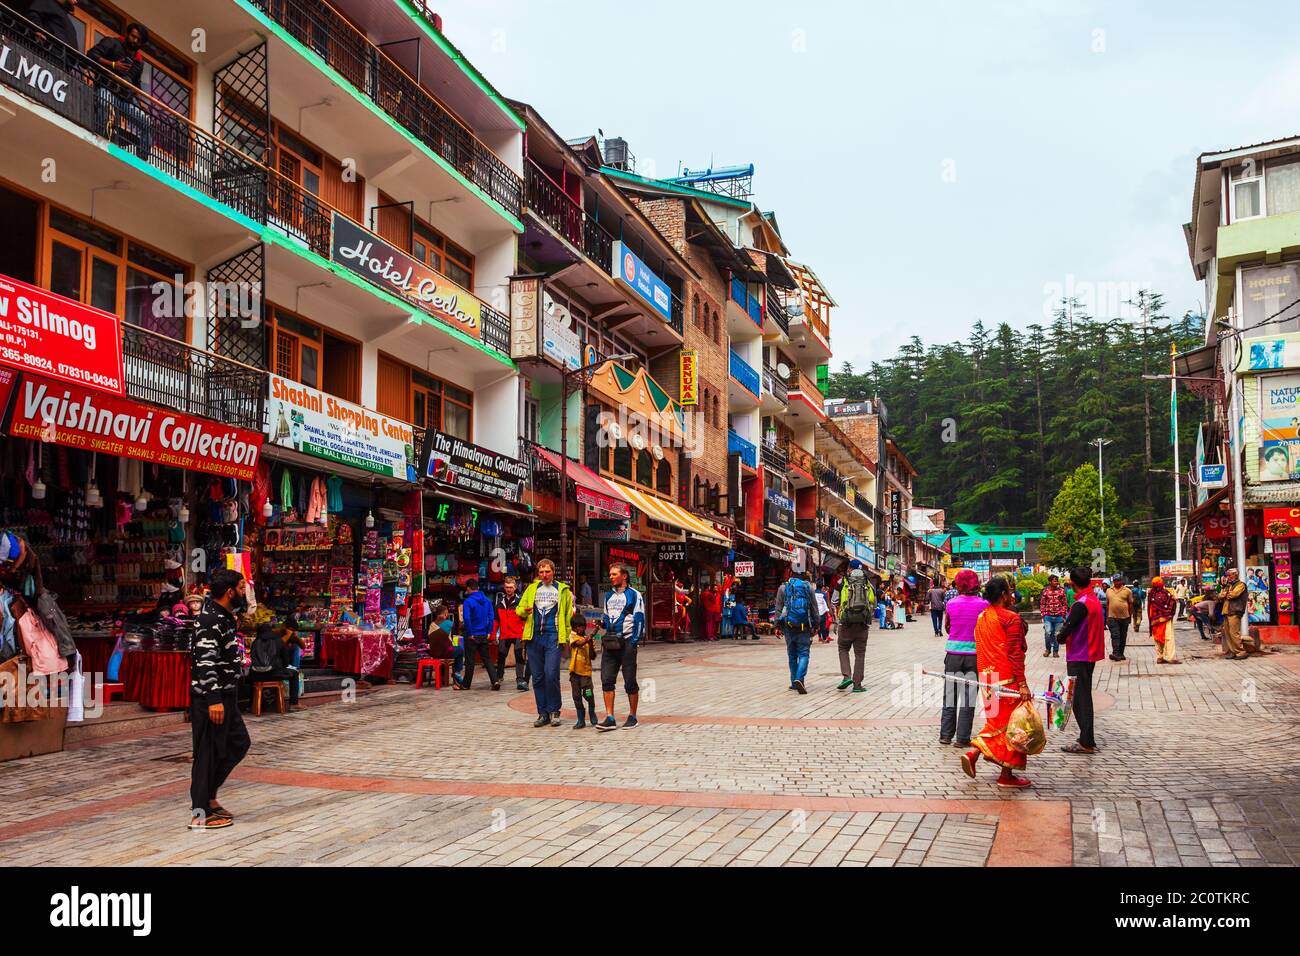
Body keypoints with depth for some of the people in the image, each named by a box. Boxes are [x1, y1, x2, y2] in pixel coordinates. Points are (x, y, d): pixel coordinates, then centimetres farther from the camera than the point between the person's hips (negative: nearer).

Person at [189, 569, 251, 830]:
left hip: (225, 695, 11)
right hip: (211, 698, -11)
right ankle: (200, 814, 5)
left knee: (239, 742, 18)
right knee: (209, 752, -3)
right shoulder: (211, 620, -19)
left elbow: (243, 607, 35)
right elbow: (205, 662, -26)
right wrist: (213, 699, -29)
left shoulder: (223, 615, 10)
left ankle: (207, 795, 27)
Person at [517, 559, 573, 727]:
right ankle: (543, 713, 12)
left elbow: (568, 614, 9)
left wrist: (567, 637, 1)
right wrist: (525, 611, -10)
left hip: (553, 637, -3)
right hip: (534, 637, 3)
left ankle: (554, 711, -1)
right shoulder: (532, 589, 15)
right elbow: (519, 609, 15)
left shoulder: (562, 590, 9)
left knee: (551, 674, -14)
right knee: (537, 677, 4)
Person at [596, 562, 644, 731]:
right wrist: (602, 623, 5)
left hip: (626, 642, -6)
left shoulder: (634, 595, -2)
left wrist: (634, 641, -13)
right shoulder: (609, 596, 18)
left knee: (630, 681, 1)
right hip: (610, 643, 6)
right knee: (607, 679, -3)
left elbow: (640, 619, -5)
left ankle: (632, 717, 12)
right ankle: (610, 718, -2)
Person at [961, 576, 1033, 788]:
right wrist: (1022, 683, -17)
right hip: (1007, 677, -7)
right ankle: (1006, 776, 9)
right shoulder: (1011, 618, -14)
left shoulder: (982, 617, 9)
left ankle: (973, 753, 4)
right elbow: (1015, 653, -18)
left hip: (986, 676, 7)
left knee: (996, 721, 20)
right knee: (1009, 722, 3)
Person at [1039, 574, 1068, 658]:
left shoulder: (1061, 591, 4)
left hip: (1059, 617, 1)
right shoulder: (1045, 591, 3)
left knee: (1056, 634, 5)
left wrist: (1063, 614, -1)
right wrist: (1044, 614, -1)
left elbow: (1065, 604, 6)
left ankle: (1055, 651, 19)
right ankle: (1047, 649, 6)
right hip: (1048, 616, -1)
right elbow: (1042, 604, 7)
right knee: (1048, 632, -15)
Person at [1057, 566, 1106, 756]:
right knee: (1084, 696, 17)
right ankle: (1087, 738, 23)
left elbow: (1067, 628, -20)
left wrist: (1061, 637, 2)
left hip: (1078, 656, -9)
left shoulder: (1081, 604, -20)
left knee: (1079, 699, -5)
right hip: (1091, 654, 9)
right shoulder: (1095, 600, 8)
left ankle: (1086, 743, -4)